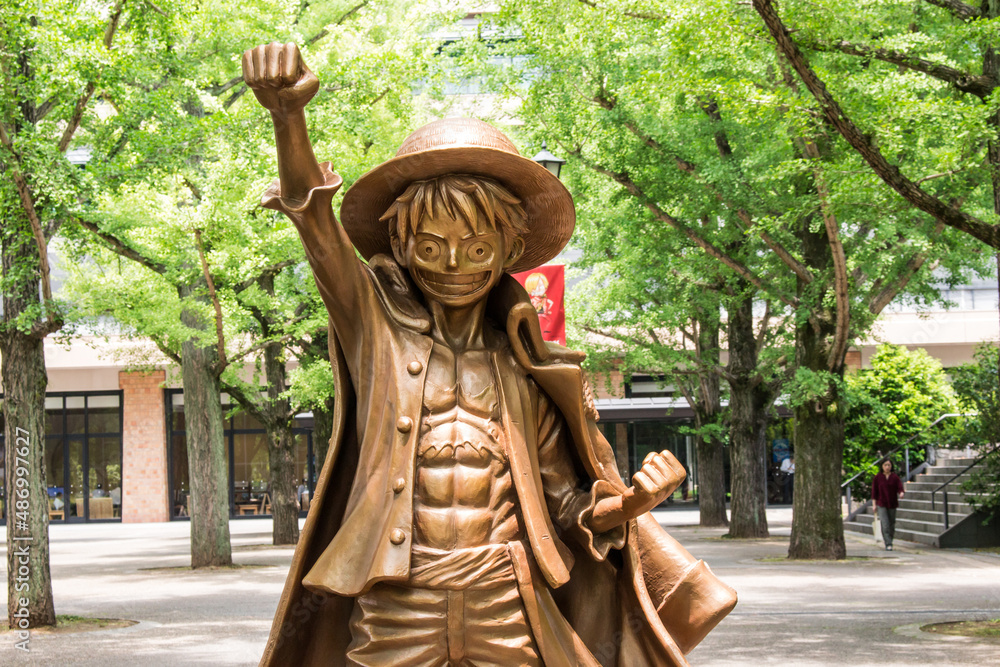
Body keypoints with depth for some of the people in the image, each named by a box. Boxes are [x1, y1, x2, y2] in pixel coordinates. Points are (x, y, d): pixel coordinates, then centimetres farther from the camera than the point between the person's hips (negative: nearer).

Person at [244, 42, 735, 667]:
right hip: (394, 616, -1)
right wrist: (289, 115, -27)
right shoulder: (375, 325, 4)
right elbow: (316, 219, -10)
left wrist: (627, 503, -11)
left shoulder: (523, 368, 9)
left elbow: (566, 504, 11)